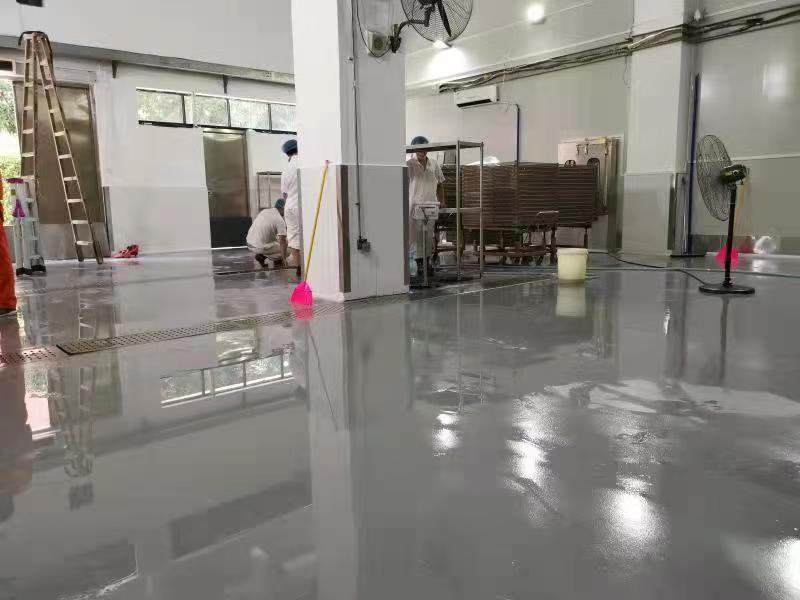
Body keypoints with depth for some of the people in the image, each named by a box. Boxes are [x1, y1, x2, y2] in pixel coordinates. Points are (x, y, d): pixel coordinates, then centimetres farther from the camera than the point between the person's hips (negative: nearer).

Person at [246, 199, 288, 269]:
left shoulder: (264, 211, 11)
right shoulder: (280, 220, -12)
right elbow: (282, 241, -17)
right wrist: (284, 258, -10)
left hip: (249, 244, 7)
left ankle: (262, 256, 13)